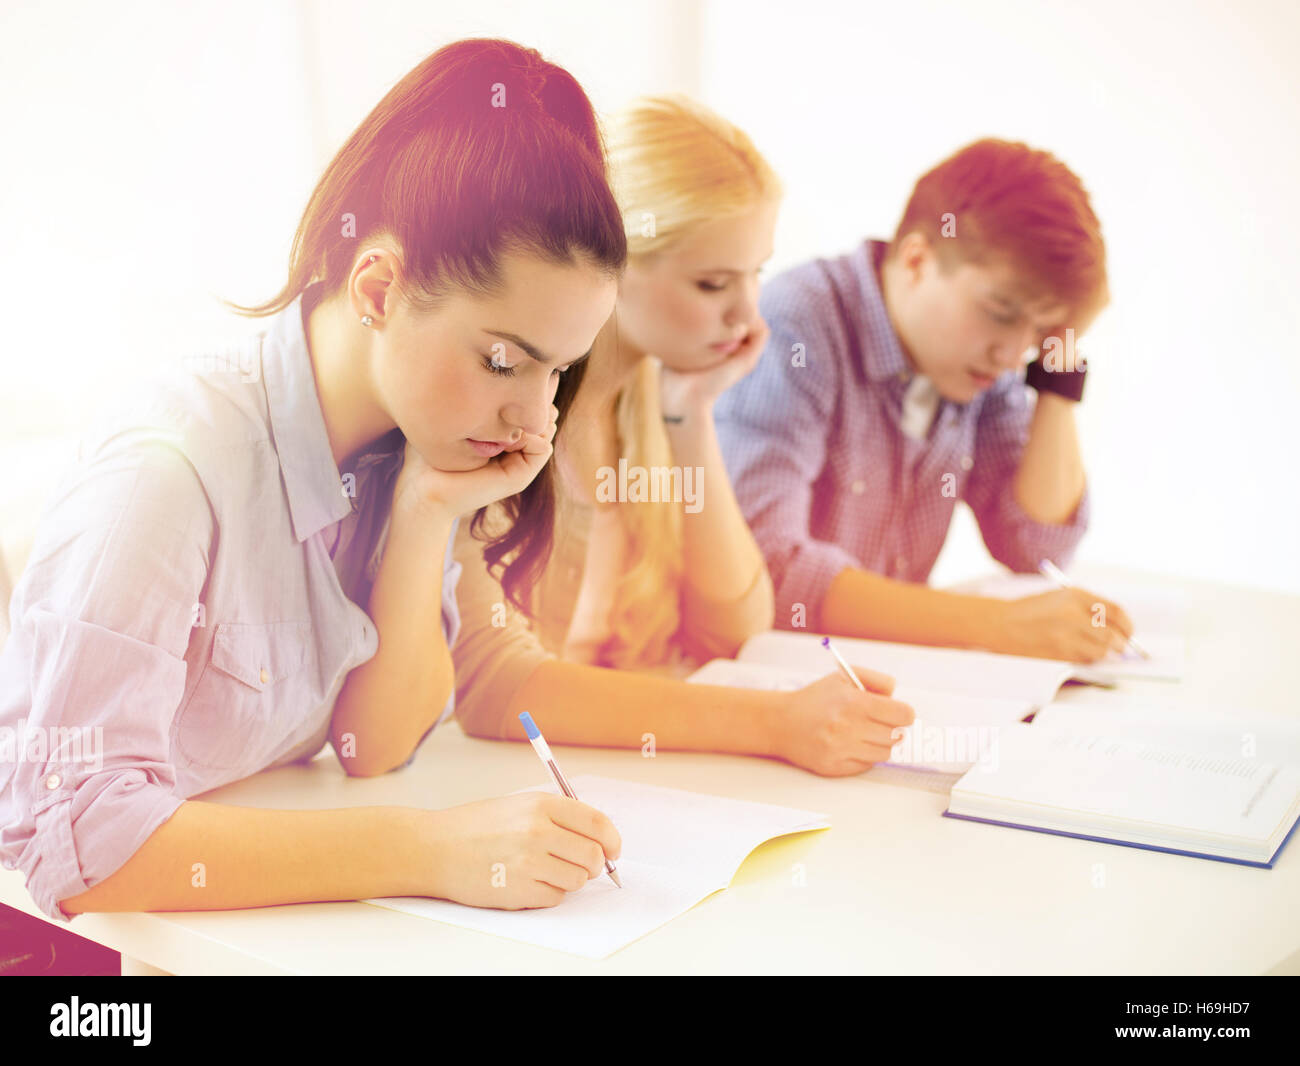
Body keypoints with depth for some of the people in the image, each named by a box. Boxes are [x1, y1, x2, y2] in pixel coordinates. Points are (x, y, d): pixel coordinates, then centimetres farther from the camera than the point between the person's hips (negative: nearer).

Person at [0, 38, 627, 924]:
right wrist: (431, 850, -31)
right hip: (97, 946, -5)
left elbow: (375, 748, -1)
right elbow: (73, 836, -28)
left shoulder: (402, 457, -3)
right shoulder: (174, 469, -22)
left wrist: (427, 519, -14)